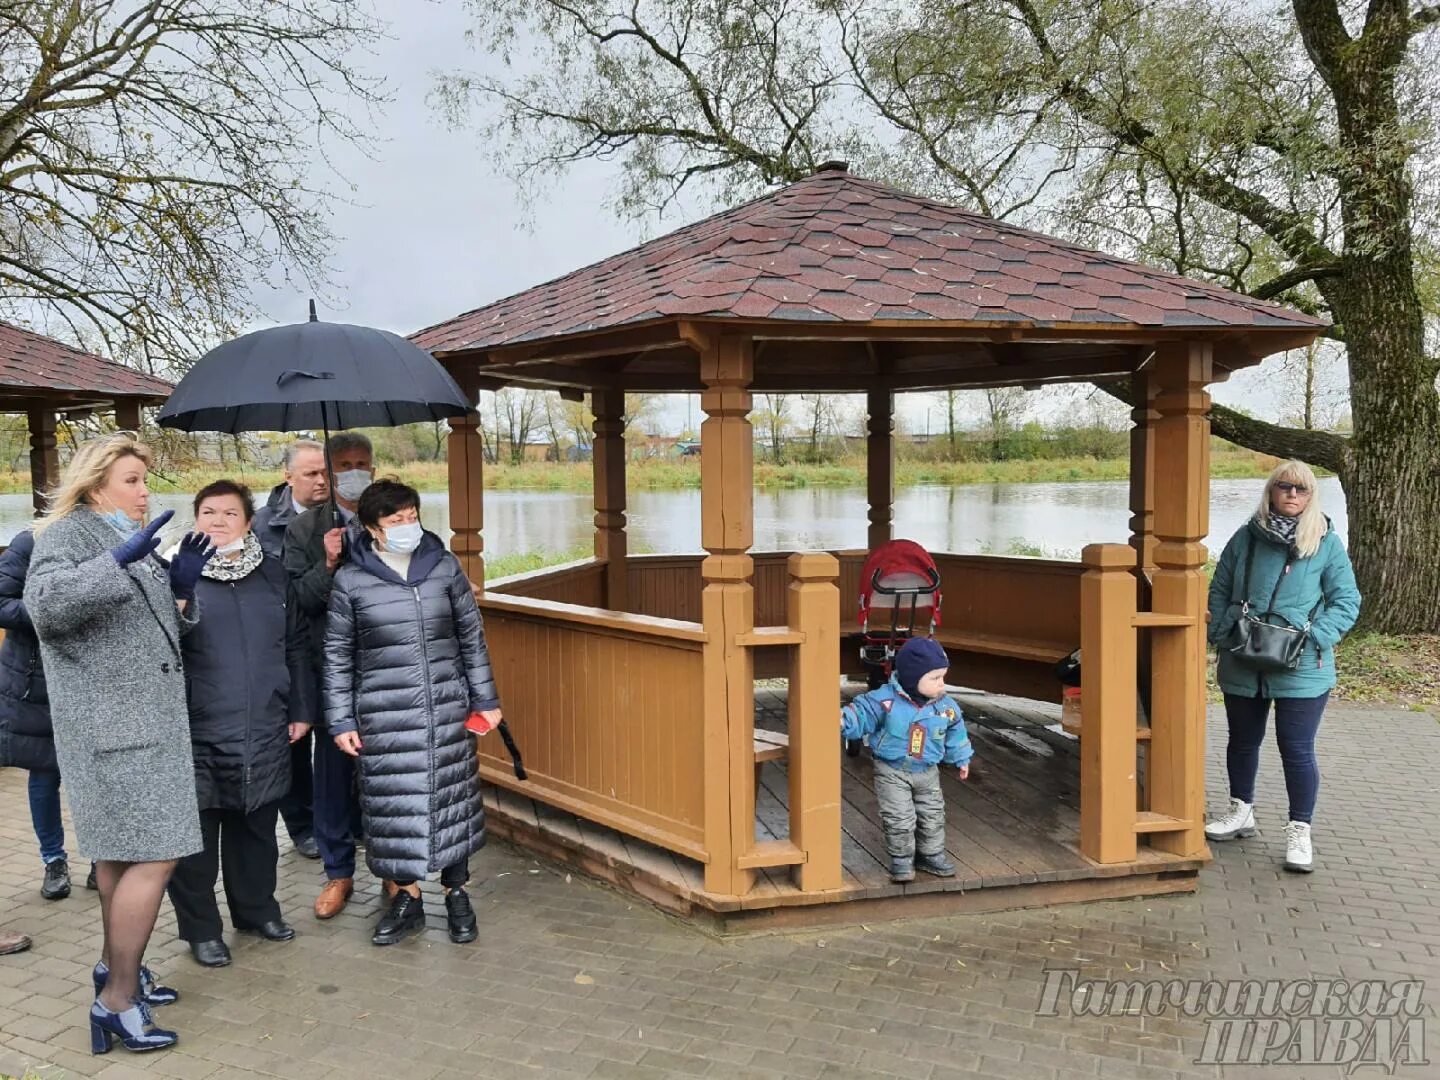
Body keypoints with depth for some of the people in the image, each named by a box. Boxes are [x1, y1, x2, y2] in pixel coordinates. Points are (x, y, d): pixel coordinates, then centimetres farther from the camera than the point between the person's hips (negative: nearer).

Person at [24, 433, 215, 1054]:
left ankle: (117, 965, 28)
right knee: (154, 855, -10)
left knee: (122, 848, 16)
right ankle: (117, 999, 0)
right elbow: (44, 602, -26)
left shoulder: (131, 540, 18)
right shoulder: (68, 533, -7)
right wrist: (120, 560, -34)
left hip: (146, 718, 9)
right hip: (111, 722, -9)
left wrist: (180, 588, 4)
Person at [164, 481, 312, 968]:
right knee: (196, 834, 5)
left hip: (265, 732, 4)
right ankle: (200, 928, 21)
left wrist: (300, 710, 10)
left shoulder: (273, 573, 8)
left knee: (257, 827, 16)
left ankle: (257, 908, 33)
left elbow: (296, 647, 11)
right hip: (199, 733, -3)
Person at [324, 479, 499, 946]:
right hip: (384, 715, -1)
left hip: (447, 709, 1)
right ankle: (407, 897, 25)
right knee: (394, 805, 6)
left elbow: (472, 635, 6)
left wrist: (485, 698, 6)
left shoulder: (444, 565, -1)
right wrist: (341, 721, 1)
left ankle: (456, 894, 25)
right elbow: (337, 655, 3)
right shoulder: (350, 580, -4)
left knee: (452, 798, 8)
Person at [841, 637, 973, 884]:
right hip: (892, 772, -4)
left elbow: (955, 733, 9)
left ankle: (931, 855, 35)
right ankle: (901, 859, 16)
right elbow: (861, 714, -19)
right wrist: (844, 720, -39)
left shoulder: (945, 706, -8)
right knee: (899, 819, -4)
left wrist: (961, 760, 18)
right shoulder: (885, 699, -21)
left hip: (927, 773, 4)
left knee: (933, 816, 14)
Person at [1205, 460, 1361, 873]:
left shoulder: (1327, 544, -3)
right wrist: (1222, 634, -4)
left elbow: (1347, 601, -1)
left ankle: (1300, 830, 17)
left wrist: (1316, 638, -14)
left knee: (1297, 749, 1)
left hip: (1301, 670, -3)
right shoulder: (1247, 537, 2)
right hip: (1242, 665, 3)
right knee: (1243, 741, 17)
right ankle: (1241, 811, 36)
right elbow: (1219, 591, 7)